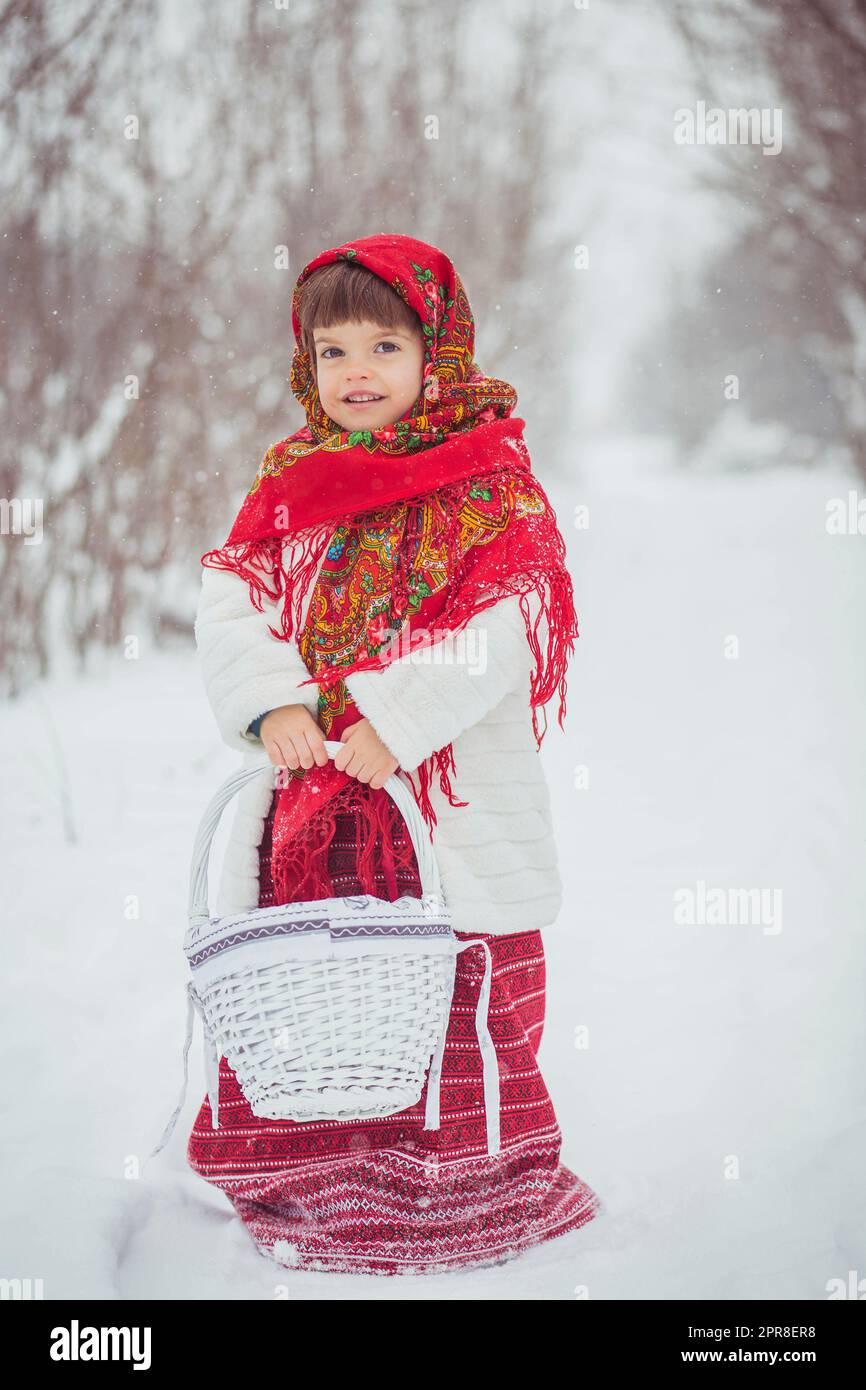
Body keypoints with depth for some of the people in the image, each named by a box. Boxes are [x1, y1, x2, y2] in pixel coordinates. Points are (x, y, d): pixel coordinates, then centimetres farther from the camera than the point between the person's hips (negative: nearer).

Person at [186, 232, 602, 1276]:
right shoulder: (290, 483, 12)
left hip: (453, 797, -4)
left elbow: (507, 623, -13)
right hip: (311, 798, 4)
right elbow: (229, 596, 4)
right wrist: (271, 700, -14)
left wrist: (394, 718, -21)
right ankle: (310, 1185, 22)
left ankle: (475, 1187, 15)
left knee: (461, 1000, -1)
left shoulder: (492, 479, -2)